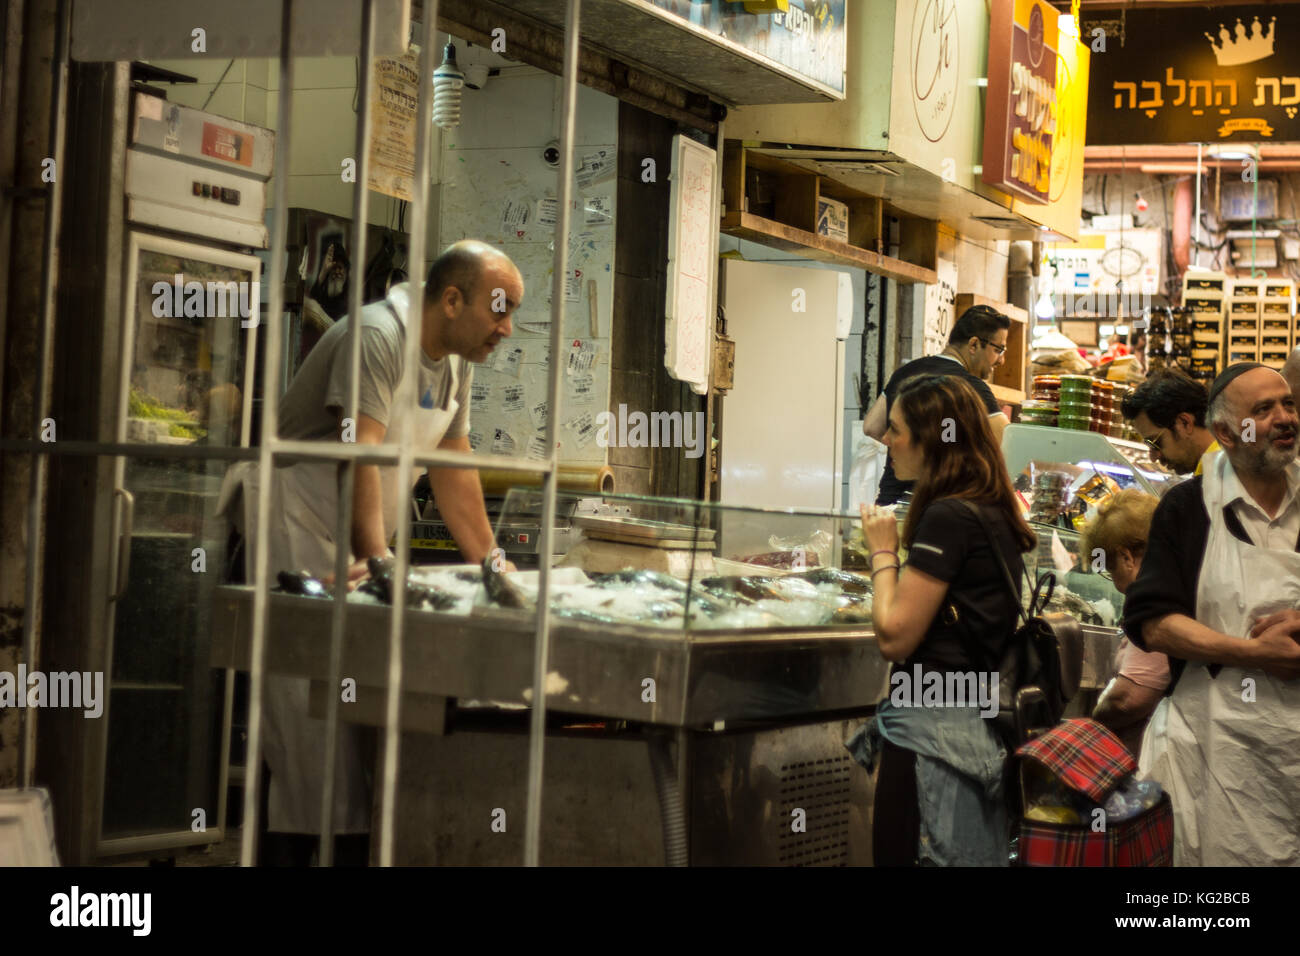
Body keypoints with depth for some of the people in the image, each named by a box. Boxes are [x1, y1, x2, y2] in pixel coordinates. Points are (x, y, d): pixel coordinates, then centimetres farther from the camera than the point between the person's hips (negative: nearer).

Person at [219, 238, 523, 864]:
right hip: (296, 522, -8)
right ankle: (309, 840, -9)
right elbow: (361, 456, -27)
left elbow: (454, 473, 13)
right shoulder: (378, 338, -19)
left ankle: (354, 837, 3)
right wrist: (375, 560, -34)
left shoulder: (456, 362, 9)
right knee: (313, 690, -12)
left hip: (361, 535, 9)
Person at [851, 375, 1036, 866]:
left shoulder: (947, 517, -16)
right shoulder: (995, 514, 12)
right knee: (974, 855, 12)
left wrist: (883, 551, -5)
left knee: (899, 854, -4)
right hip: (981, 726, 10)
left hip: (933, 723, -10)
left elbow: (894, 637, -16)